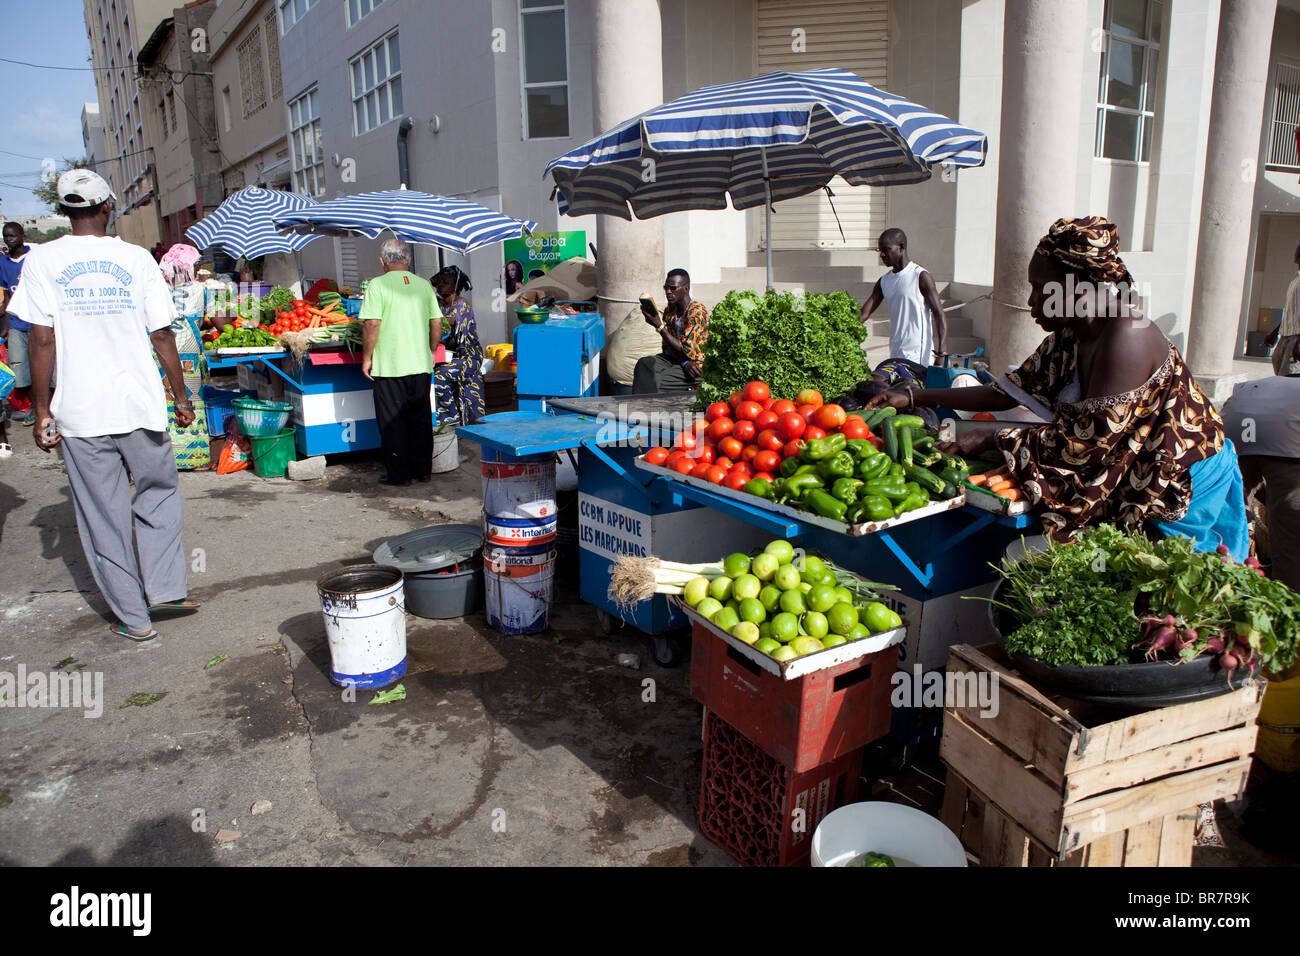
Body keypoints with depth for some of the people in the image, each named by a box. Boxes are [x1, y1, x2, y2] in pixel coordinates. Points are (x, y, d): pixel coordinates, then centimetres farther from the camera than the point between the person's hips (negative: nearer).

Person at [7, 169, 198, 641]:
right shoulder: (137, 258, -1)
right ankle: (165, 589, 12)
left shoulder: (43, 260, -2)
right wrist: (181, 397, 8)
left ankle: (133, 617, 16)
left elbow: (42, 341, -6)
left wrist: (42, 411, 0)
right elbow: (162, 336, -1)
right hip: (140, 404, 0)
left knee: (104, 517, 9)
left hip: (80, 411, 0)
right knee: (159, 495, 20)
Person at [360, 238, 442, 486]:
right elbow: (436, 322, 7)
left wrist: (366, 358, -4)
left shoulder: (377, 285, -7)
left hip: (390, 366, -4)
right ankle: (422, 470, 19)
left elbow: (372, 324, -13)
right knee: (421, 419, 13)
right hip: (421, 364, 4)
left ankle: (399, 473, 8)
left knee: (392, 421, 5)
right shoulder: (423, 285, 6)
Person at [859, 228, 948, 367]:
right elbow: (864, 314, 12)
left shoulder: (921, 277, -6)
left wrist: (942, 351, -20)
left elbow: (939, 313, -10)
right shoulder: (884, 281, 14)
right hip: (895, 355, 7)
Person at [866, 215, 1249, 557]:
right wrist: (914, 396, 1)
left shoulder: (1125, 338, -26)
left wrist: (993, 439, -21)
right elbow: (1009, 391, 6)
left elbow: (1090, 440, -26)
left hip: (1185, 485, -8)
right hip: (1137, 480, 8)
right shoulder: (1068, 339, 1)